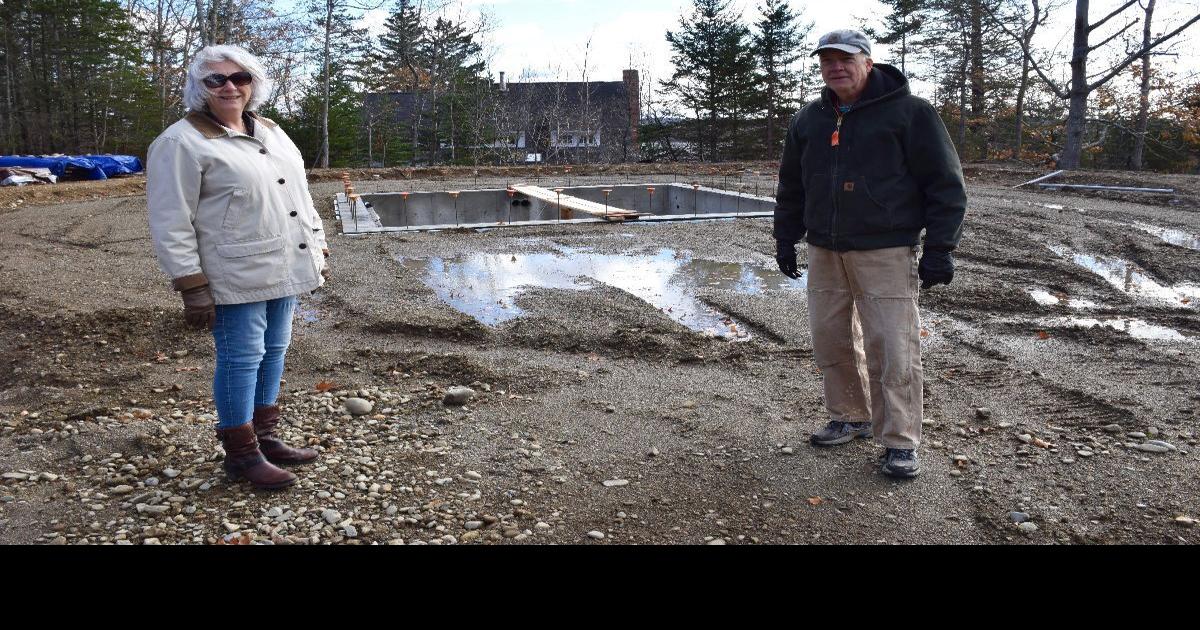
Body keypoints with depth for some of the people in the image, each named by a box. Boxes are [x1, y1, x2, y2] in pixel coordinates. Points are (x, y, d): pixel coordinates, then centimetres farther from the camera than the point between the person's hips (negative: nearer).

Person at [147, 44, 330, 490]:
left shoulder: (270, 132, 15)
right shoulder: (182, 143, -8)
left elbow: (299, 195, 21)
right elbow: (171, 225, -12)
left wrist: (318, 250, 15)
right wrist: (192, 287, -16)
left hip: (285, 270, 7)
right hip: (236, 278, -7)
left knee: (273, 351, 13)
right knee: (241, 358, -2)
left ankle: (265, 438, 27)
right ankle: (241, 454, 11)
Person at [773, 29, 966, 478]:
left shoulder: (909, 113, -4)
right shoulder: (808, 120, 12)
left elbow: (945, 183, -5)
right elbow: (791, 186, 21)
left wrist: (939, 247, -9)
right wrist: (786, 238, 17)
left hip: (886, 252, -5)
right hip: (825, 252, 6)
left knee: (892, 348, -7)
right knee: (831, 340, 9)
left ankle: (899, 442, 4)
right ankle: (850, 418, 27)